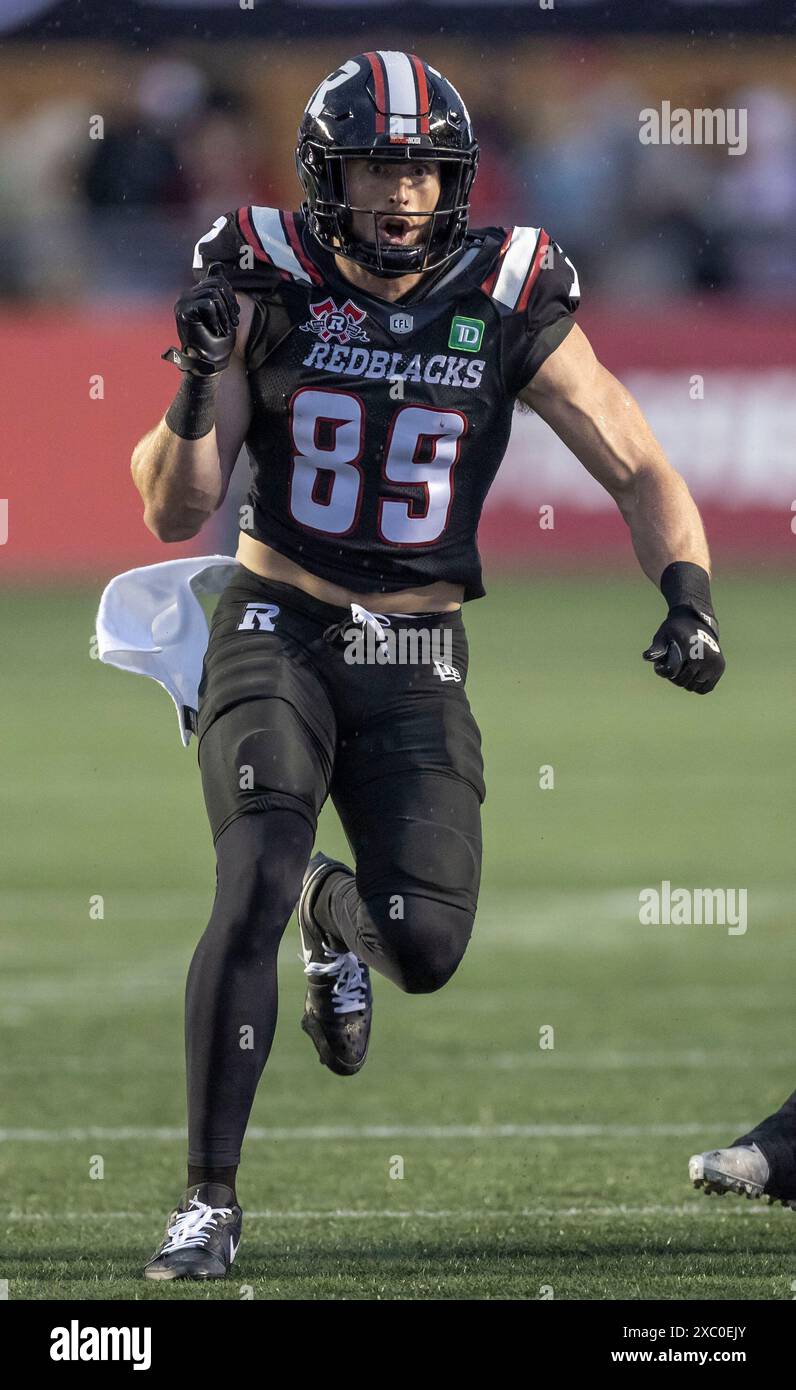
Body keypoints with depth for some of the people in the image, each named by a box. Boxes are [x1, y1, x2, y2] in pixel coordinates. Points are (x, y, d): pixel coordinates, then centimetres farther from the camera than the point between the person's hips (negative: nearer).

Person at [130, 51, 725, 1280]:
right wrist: (199, 385, -24)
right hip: (278, 635, -1)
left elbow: (643, 475, 0)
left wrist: (687, 593, -18)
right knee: (255, 887, -23)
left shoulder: (509, 303, -5)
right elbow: (175, 514, -6)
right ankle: (210, 1201, -15)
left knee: (428, 951, -9)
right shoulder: (269, 288, -6)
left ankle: (337, 913, 32)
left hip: (417, 663, 1)